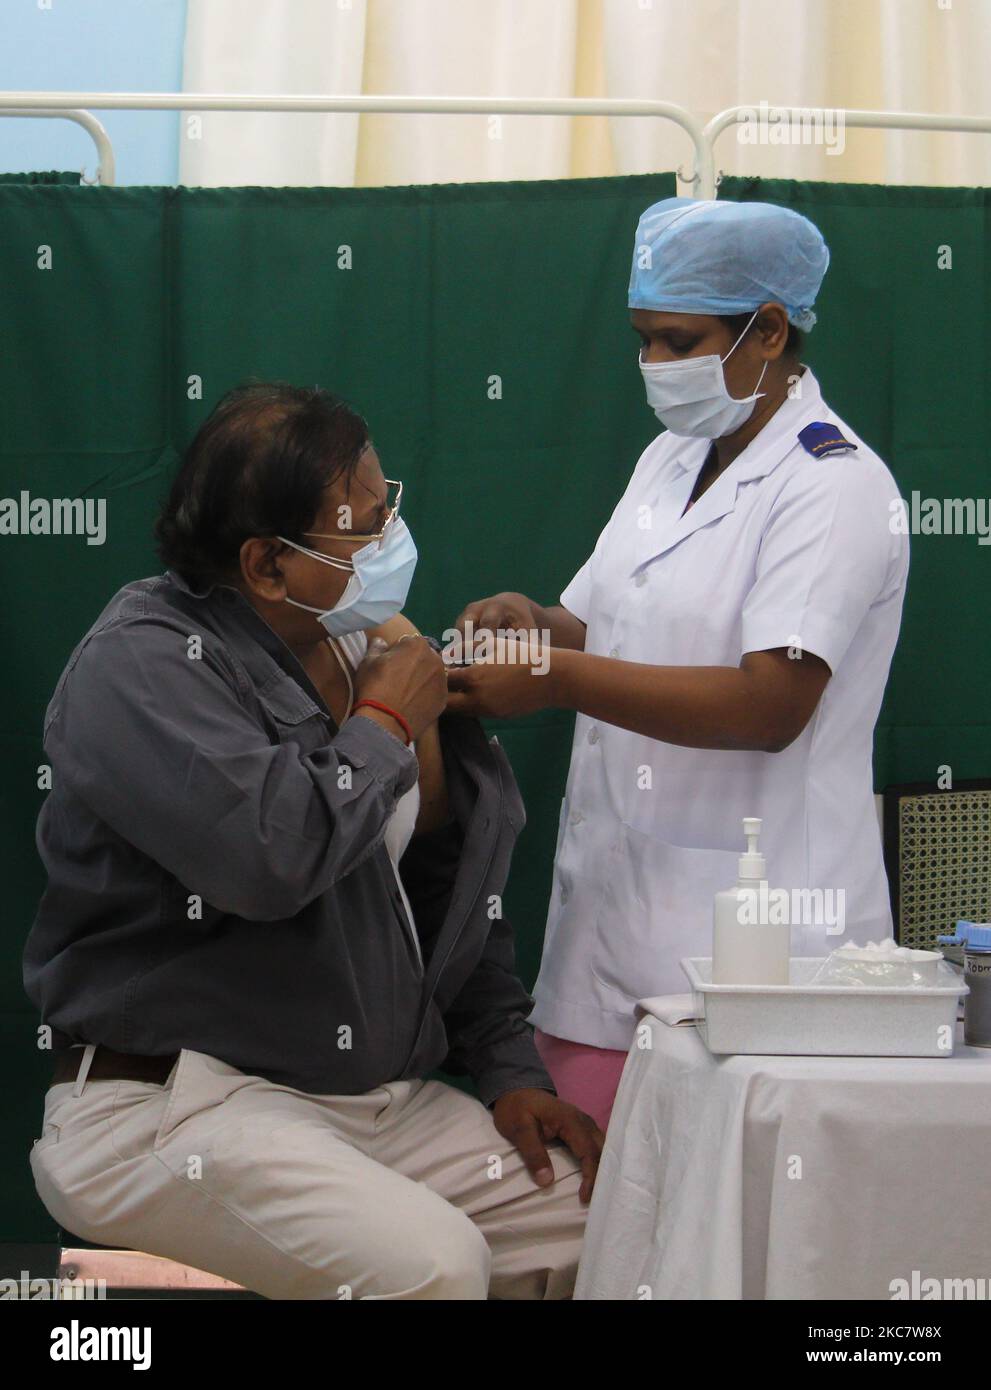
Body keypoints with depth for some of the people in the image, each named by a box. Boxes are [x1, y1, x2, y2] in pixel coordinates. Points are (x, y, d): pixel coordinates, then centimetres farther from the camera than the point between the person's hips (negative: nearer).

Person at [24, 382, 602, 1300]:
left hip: (379, 1099, 8)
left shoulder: (377, 649, 11)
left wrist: (508, 1070, 11)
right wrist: (384, 725, -14)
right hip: (174, 1105, -8)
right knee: (430, 1263, -27)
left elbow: (454, 895, 20)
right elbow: (272, 854, -32)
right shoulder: (145, 663, -14)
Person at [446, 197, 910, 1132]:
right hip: (611, 914, 7)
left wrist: (554, 678, -22)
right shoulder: (668, 458, 17)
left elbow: (770, 705, -21)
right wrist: (534, 625, 0)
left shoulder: (832, 486, -10)